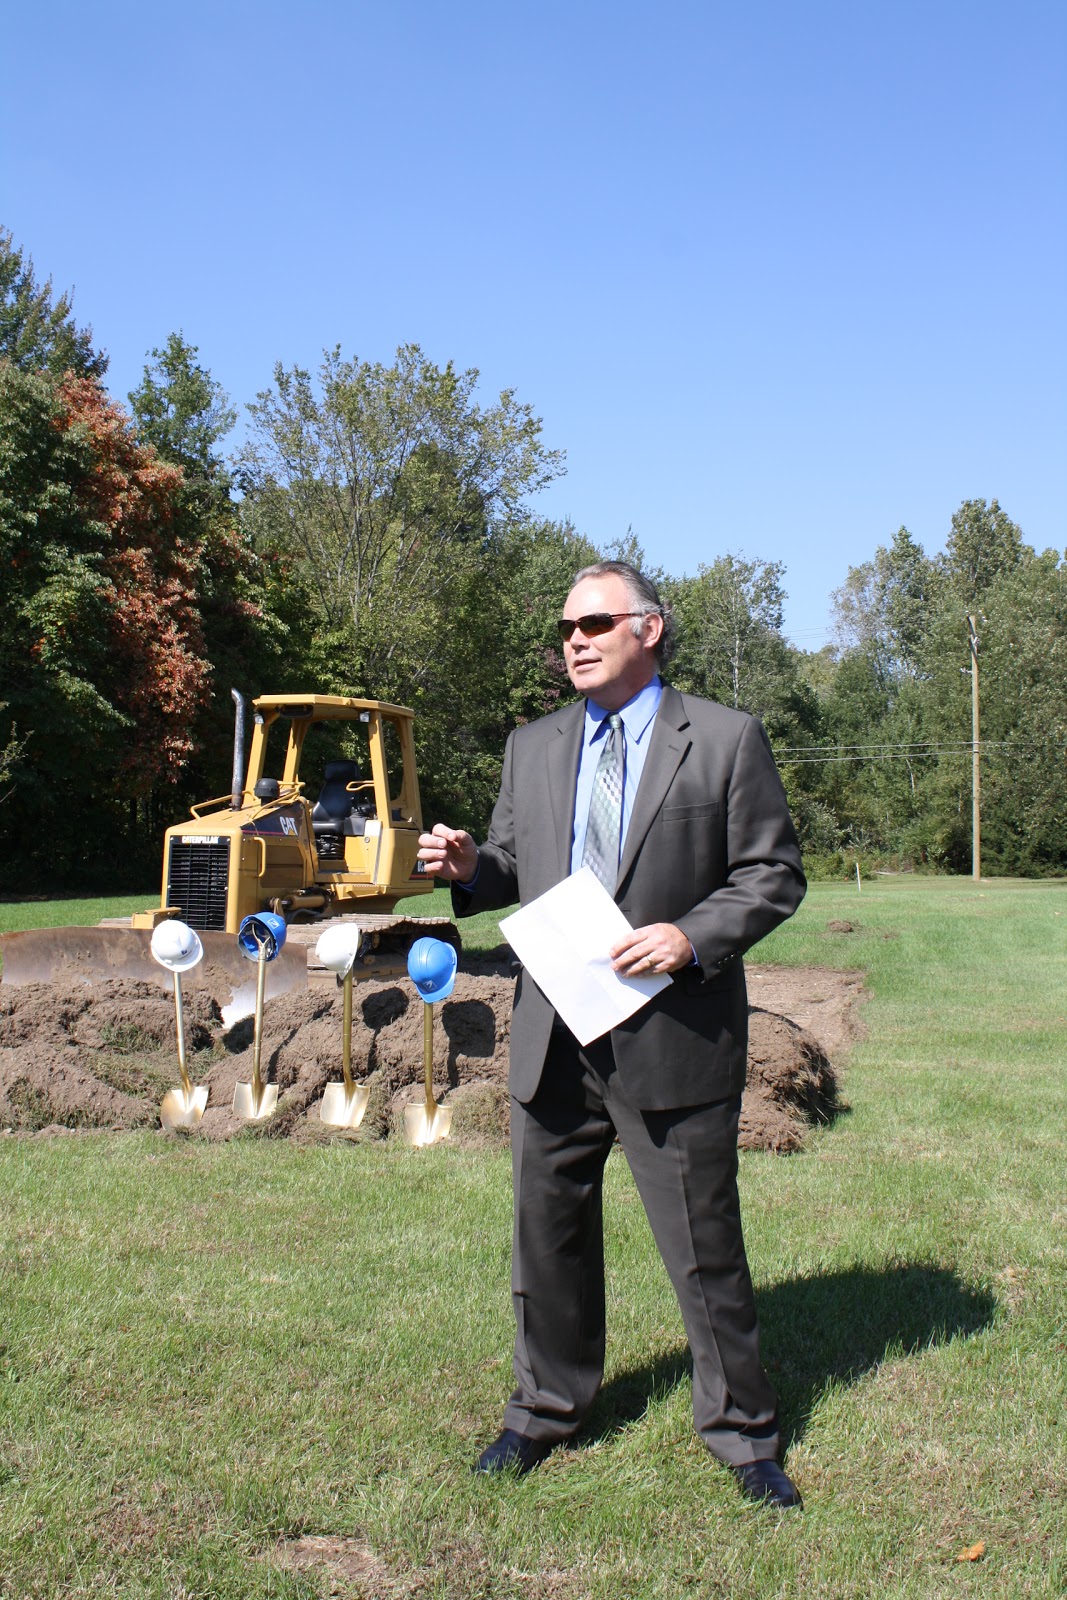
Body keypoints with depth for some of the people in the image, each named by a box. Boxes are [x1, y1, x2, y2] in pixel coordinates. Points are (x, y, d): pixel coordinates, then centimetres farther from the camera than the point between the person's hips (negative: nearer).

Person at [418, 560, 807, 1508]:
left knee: (704, 1245, 6)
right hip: (553, 1038, 5)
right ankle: (546, 1410, 36)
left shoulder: (726, 740, -2)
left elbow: (774, 875, -2)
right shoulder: (532, 749, 12)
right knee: (548, 1234, 15)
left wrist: (692, 937, -17)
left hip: (672, 1036, -4)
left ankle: (742, 1435, 26)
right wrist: (468, 867, -4)